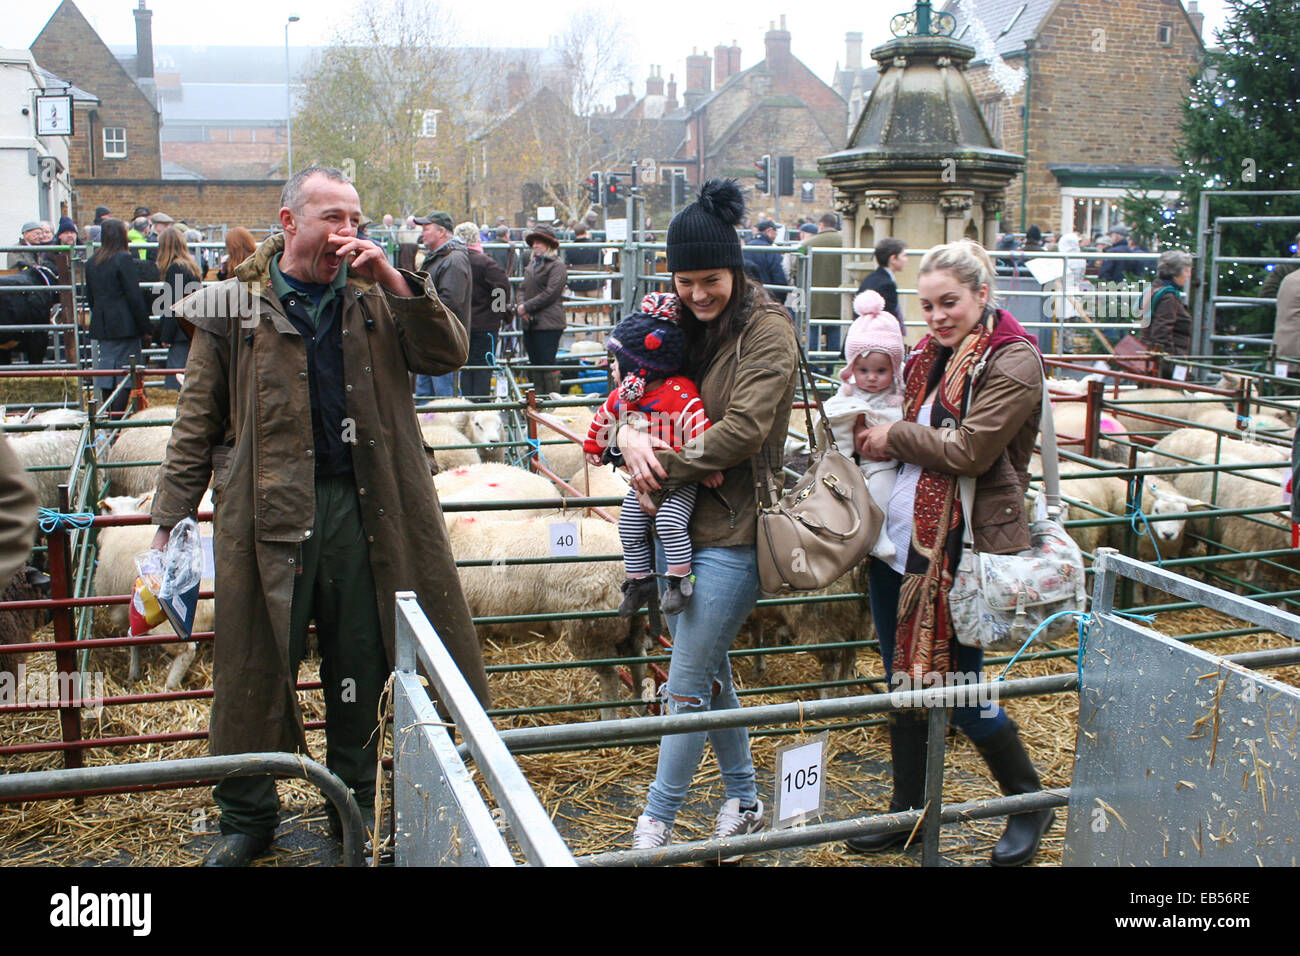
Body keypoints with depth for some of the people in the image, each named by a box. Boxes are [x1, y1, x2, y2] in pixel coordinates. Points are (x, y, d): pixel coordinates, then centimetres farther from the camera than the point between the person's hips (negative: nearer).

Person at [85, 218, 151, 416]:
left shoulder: (92, 263, 11)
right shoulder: (125, 260, -10)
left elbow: (90, 297, 17)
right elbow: (135, 297, -12)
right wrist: (144, 327, -7)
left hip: (101, 326, 7)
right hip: (125, 325, -7)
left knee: (106, 380, 10)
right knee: (125, 377, -4)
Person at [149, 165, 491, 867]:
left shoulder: (374, 301, 8)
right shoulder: (232, 308, 2)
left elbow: (447, 355, -2)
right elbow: (197, 425, 3)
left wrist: (394, 281, -11)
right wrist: (171, 520, -1)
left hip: (361, 507, 2)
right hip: (266, 512, -2)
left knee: (359, 665, 11)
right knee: (254, 667, 6)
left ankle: (354, 808, 29)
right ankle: (246, 819, 25)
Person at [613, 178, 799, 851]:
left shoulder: (767, 330, -11)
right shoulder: (679, 323, 10)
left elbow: (743, 429, -20)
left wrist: (663, 467, -14)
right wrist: (627, 434, -14)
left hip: (733, 531, -7)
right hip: (681, 523, 8)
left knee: (688, 687, -1)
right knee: (710, 672, 17)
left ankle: (657, 822, 13)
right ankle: (743, 800, 34)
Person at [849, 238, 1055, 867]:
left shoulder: (1013, 362, -11)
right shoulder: (931, 354, 12)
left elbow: (968, 452, -20)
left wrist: (894, 438, -10)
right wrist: (870, 432, 4)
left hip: (959, 551, -7)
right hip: (898, 539, 8)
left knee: (960, 691, 2)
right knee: (905, 683, 15)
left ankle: (1030, 805, 25)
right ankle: (908, 813, 30)